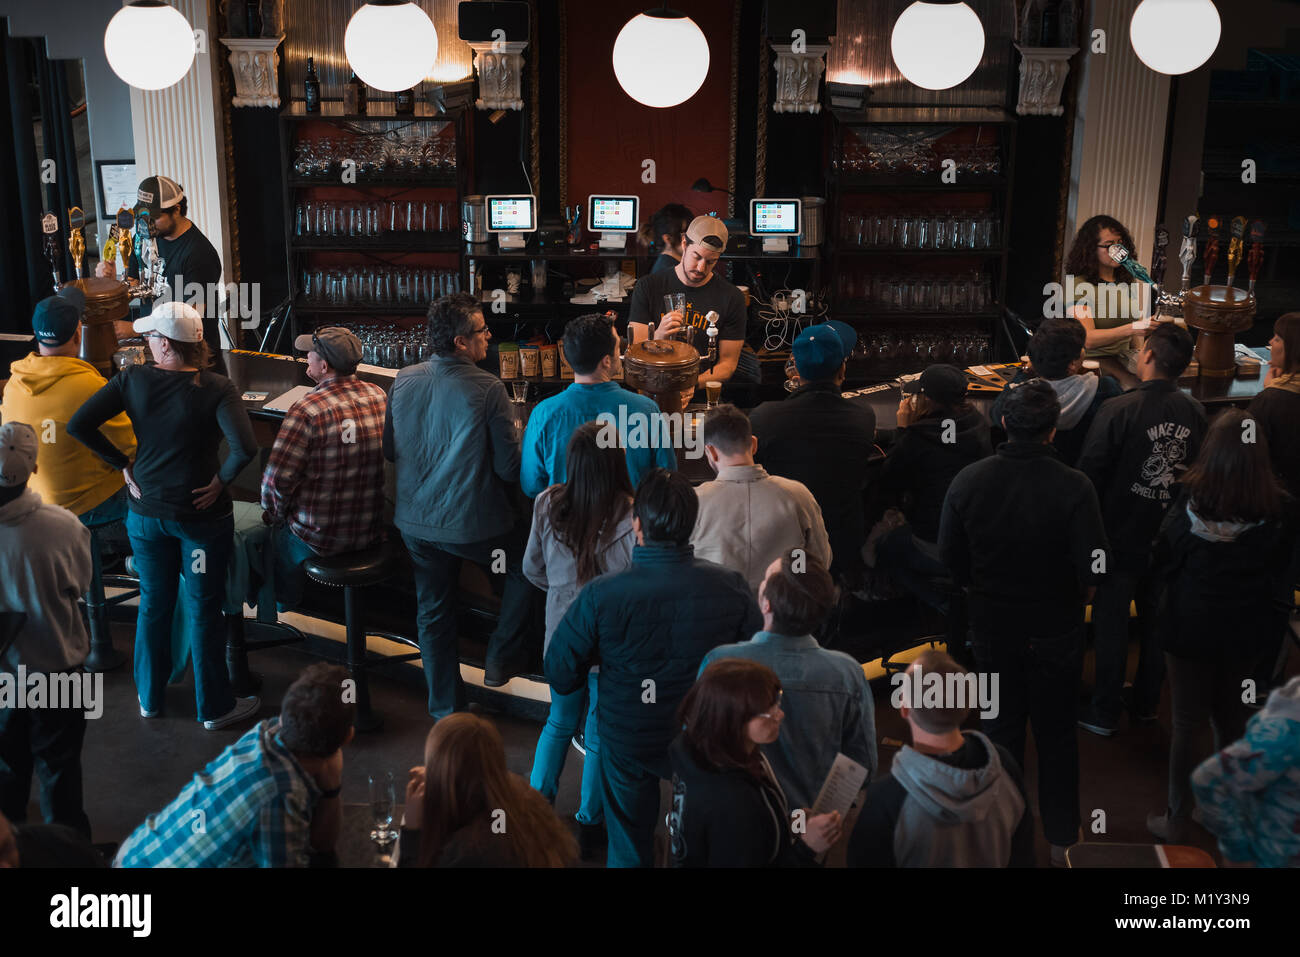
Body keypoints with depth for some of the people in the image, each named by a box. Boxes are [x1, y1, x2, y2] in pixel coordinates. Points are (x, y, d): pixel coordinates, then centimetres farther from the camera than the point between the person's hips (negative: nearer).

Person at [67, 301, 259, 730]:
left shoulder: (133, 379, -8)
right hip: (202, 514, -3)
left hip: (147, 513, 3)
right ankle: (214, 707, 23)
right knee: (204, 610, 10)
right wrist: (222, 479, -12)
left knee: (153, 603, 20)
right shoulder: (216, 388, -17)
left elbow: (78, 425, -10)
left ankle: (150, 698, 36)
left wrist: (124, 464, -2)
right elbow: (245, 447, -30)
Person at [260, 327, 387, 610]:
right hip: (371, 533, 6)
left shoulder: (306, 410, -24)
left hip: (317, 537, -6)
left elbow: (277, 480, -23)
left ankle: (283, 606, 50)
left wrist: (273, 513, -2)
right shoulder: (379, 396, -6)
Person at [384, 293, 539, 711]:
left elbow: (390, 450, 8)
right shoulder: (488, 390, -20)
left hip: (416, 520, 5)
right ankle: (501, 658, 24)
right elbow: (510, 468, -15)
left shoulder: (403, 381, -4)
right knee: (527, 565, 23)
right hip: (473, 522, -5)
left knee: (433, 611, 18)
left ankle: (446, 706, 28)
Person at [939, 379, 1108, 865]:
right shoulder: (1073, 486, -23)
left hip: (991, 625, 2)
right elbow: (1094, 569, -22)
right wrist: (1070, 596, 0)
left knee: (1002, 728, 19)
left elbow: (949, 554, -6)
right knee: (1057, 734, 17)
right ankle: (1061, 840, 29)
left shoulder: (968, 479, -14)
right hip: (1054, 629, -2)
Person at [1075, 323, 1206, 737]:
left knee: (1111, 625, 8)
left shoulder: (1118, 411, -21)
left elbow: (1089, 475, -16)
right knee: (1157, 621, 19)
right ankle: (1146, 703, 34)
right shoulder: (1196, 413, -6)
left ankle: (1104, 713, 18)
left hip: (1122, 537, -4)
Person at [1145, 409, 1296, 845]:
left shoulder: (1189, 507, -20)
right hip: (1247, 635, 3)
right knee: (1231, 720, 21)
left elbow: (1163, 567, -6)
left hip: (1191, 630, -2)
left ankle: (1177, 822, 22)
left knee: (1187, 726, 10)